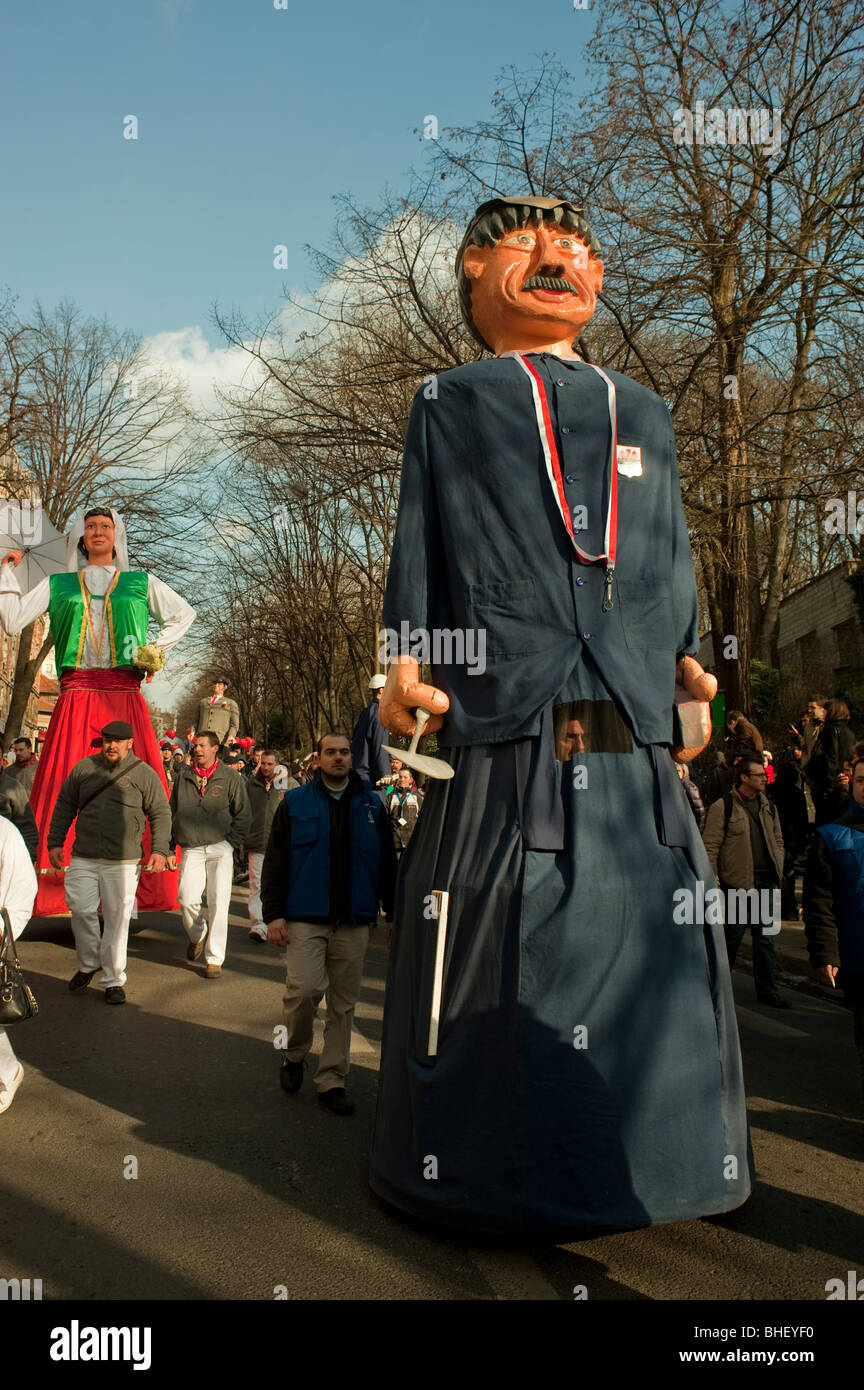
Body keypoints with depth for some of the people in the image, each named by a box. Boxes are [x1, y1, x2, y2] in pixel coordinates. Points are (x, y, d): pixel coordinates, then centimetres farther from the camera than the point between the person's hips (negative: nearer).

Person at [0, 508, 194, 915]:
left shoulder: (140, 583, 16)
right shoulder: (58, 585, 17)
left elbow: (184, 614, 22)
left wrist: (155, 650, 12)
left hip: (124, 698, 0)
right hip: (76, 695, 1)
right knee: (66, 788, -6)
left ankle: (140, 889, -4)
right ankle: (59, 891, -3)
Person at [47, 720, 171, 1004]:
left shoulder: (144, 774, 1)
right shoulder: (84, 768, 8)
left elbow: (161, 814, 4)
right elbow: (64, 806, 17)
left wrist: (159, 850, -5)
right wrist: (55, 842, 12)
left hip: (123, 861, -2)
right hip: (83, 858, 2)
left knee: (117, 919, 0)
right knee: (81, 910, -3)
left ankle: (113, 980, 13)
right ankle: (88, 964, 23)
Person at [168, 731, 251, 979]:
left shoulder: (230, 778, 1)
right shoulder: (183, 776, 9)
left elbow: (243, 815, 6)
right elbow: (172, 813, 14)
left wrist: (230, 843, -2)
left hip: (220, 848, -2)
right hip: (191, 849, 2)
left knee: (218, 902, -4)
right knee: (187, 899, -8)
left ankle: (214, 959, 6)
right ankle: (197, 935, 24)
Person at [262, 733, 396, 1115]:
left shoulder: (371, 804, 9)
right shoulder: (295, 803, 4)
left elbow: (387, 863, 12)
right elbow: (275, 862, 2)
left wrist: (392, 912, 9)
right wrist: (273, 913, -6)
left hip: (354, 921, 2)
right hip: (305, 919, -2)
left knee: (344, 1003, 6)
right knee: (304, 989, -14)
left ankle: (331, 1079, 20)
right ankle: (294, 1054, 15)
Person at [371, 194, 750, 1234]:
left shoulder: (642, 413, 25)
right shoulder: (450, 404, 15)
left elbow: (668, 551, 21)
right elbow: (418, 537, 6)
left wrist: (687, 661, 11)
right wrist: (405, 654, -5)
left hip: (636, 747, 4)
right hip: (501, 738, -3)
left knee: (650, 953, 9)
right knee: (496, 959, 1)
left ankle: (648, 1153, 28)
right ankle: (490, 1158, 20)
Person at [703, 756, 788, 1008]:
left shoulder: (768, 807, 13)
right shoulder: (723, 807, -7)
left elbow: (778, 840, 22)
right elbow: (710, 845, -8)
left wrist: (778, 868, 10)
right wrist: (713, 880, -12)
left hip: (766, 882, 5)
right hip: (737, 882, -5)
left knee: (765, 937, 8)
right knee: (733, 935, 4)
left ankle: (767, 991, 17)